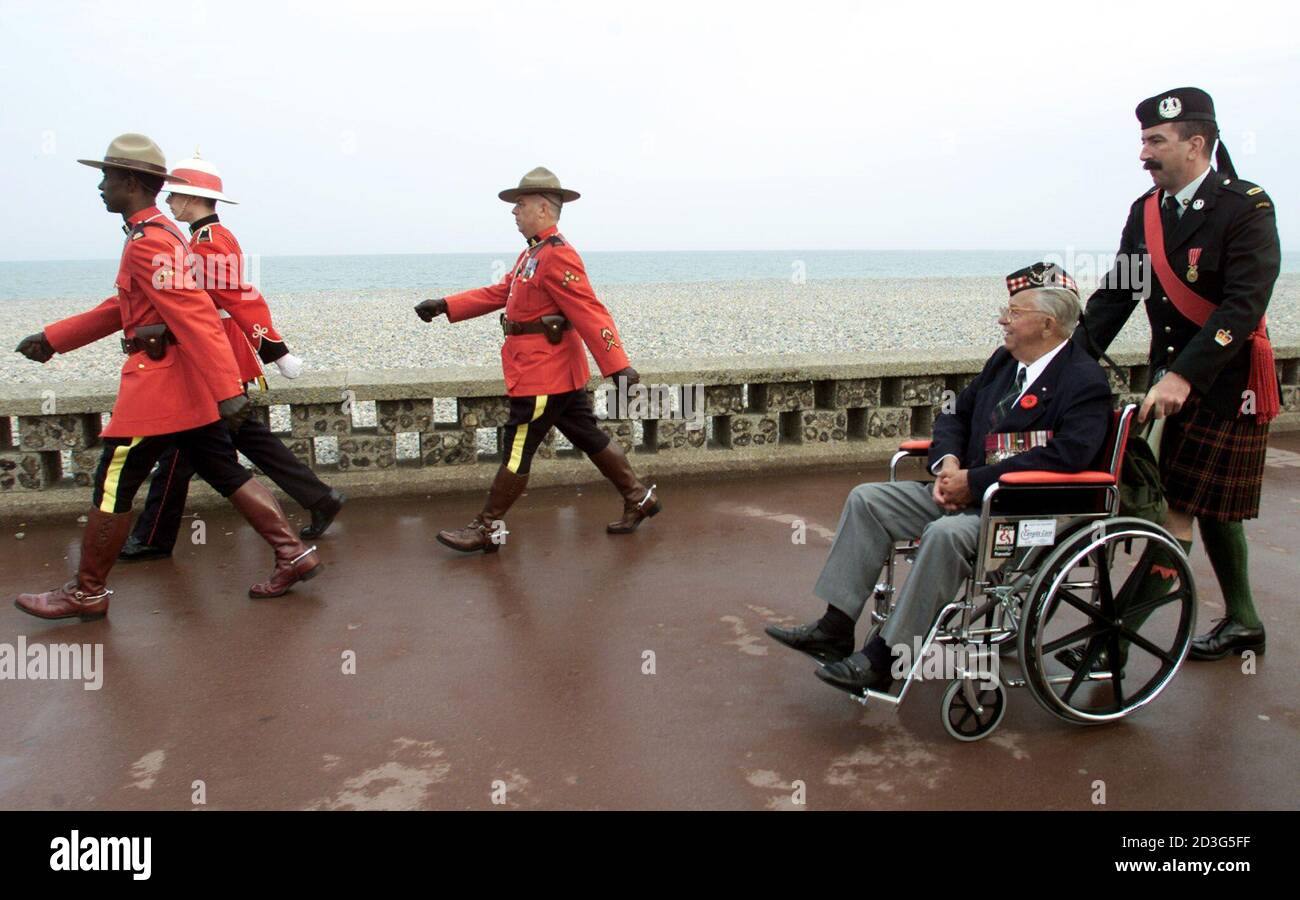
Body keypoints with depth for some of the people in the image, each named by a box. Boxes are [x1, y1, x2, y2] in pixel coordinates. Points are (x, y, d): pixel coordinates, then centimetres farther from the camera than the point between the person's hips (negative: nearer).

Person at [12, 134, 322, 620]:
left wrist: (227, 391, -31)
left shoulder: (148, 242, -16)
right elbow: (122, 307, 22)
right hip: (191, 388, 10)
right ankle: (294, 554, 10)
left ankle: (87, 593, 16)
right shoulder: (159, 234, 16)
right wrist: (52, 338, 22)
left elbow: (194, 316, -25)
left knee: (112, 488, 3)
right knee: (228, 474, 11)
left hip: (157, 383, -10)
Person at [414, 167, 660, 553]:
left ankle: (487, 529, 10)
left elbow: (590, 313, -24)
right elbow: (498, 293, 17)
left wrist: (618, 365, -29)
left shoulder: (558, 256, -18)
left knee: (517, 449, -1)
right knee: (589, 436, 16)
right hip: (560, 371, 10)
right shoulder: (533, 253, 15)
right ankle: (639, 498, 25)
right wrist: (445, 305, 11)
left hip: (542, 373, -10)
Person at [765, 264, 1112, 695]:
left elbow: (1067, 455, -26)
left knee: (945, 534, -36)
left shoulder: (1085, 380, -12)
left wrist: (973, 481, -23)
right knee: (866, 500, -2)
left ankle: (882, 659, -26)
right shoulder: (1004, 360, 13)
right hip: (968, 490, 9)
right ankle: (835, 629, -4)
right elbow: (956, 415, 20)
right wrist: (948, 461, -3)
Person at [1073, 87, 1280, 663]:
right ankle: (1242, 623, 30)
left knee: (1183, 502, -6)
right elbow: (1115, 295, 5)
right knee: (1208, 504, 15)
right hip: (1175, 375, 7)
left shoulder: (1245, 207, -13)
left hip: (1228, 378, -7)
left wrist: (1184, 375, -32)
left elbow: (1244, 306, -23)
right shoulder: (1146, 212, 5)